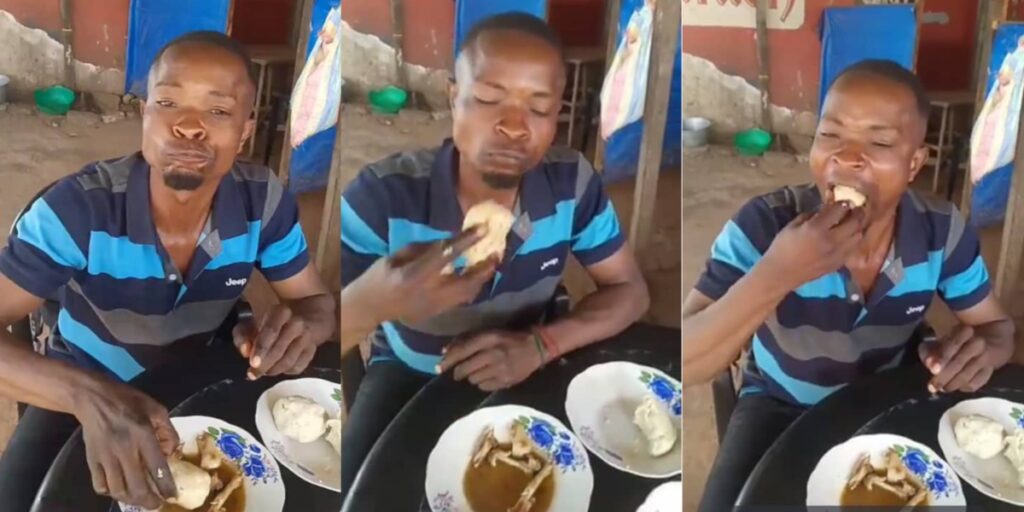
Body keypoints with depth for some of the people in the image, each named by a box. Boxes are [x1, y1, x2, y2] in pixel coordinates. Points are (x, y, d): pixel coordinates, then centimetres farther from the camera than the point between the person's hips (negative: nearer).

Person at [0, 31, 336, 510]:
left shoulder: (264, 201, -17)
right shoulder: (80, 207, -29)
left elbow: (320, 303, -6)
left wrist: (301, 326, -34)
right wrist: (89, 396, -54)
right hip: (88, 391, -3)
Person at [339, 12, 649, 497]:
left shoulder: (572, 183, -18)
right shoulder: (384, 194, -29)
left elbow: (629, 290, -9)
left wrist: (540, 345, -28)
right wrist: (370, 303, -58)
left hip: (516, 369, 3)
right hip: (408, 371, -3)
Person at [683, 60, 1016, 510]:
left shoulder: (943, 231, -15)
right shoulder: (764, 225, -25)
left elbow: (997, 327, 0)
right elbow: (680, 366, -30)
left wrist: (981, 351, -27)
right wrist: (776, 275, -44)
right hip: (781, 405, -3)